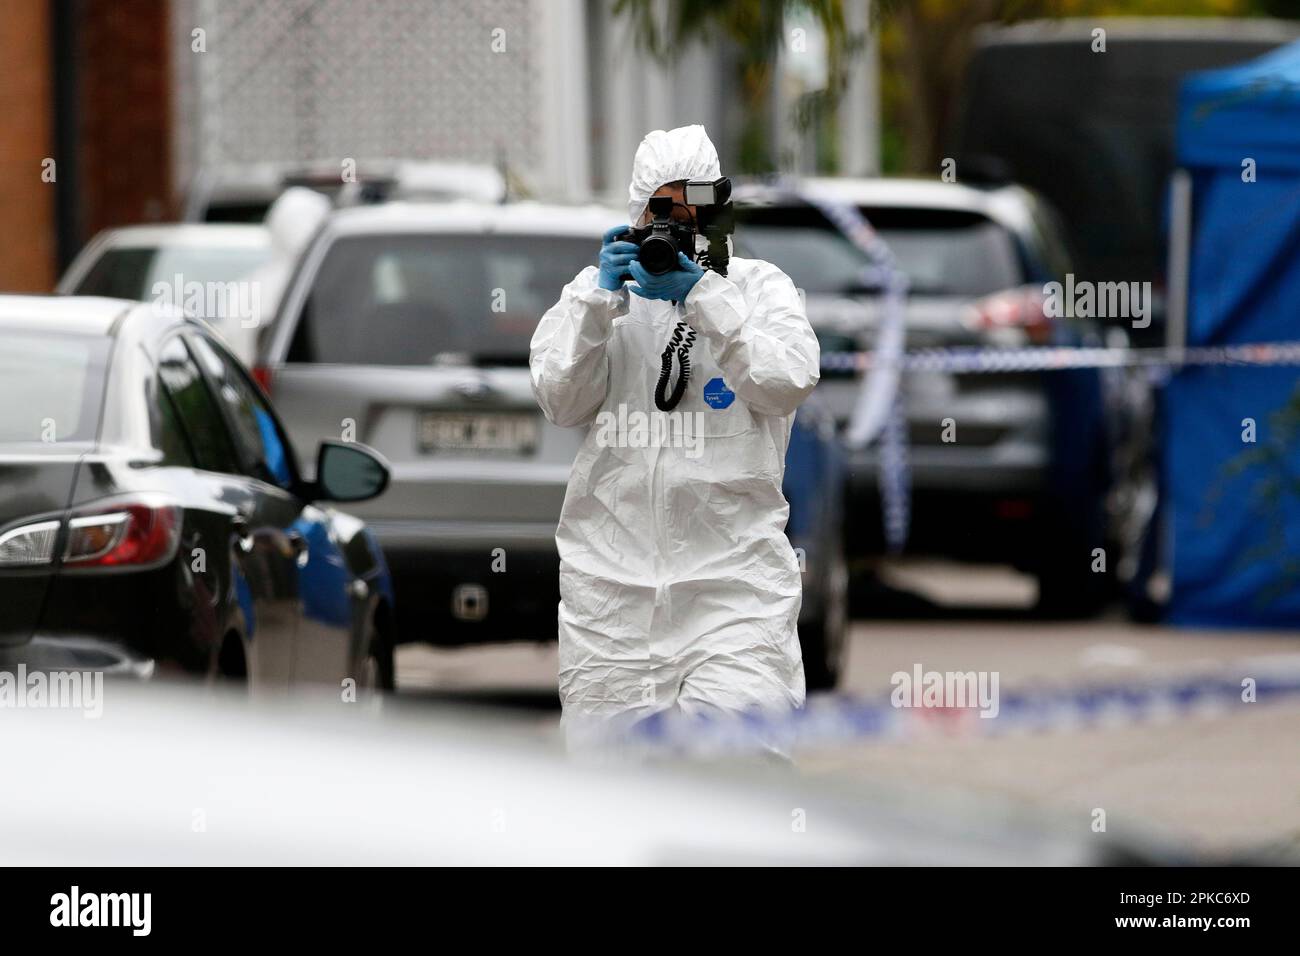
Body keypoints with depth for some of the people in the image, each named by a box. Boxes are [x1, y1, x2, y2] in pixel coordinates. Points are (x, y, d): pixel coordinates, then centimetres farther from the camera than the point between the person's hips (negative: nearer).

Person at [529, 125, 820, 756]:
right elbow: (559, 401, 2)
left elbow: (789, 383, -7)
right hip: (611, 564, 2)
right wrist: (602, 298, -8)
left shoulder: (758, 285, 11)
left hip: (732, 564, -2)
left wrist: (702, 298, -13)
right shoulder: (594, 289, 15)